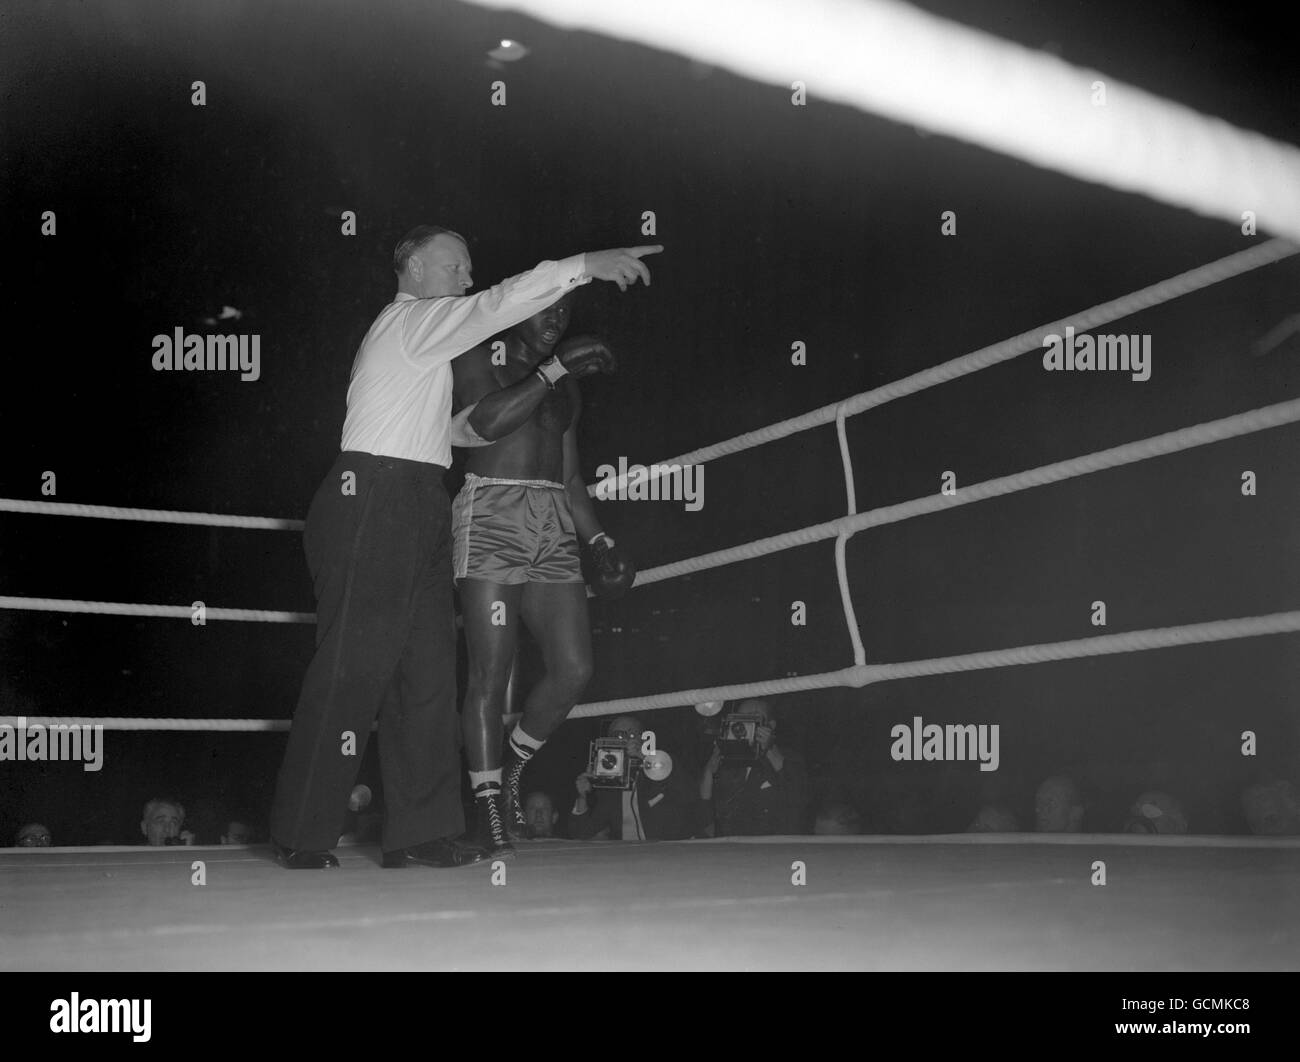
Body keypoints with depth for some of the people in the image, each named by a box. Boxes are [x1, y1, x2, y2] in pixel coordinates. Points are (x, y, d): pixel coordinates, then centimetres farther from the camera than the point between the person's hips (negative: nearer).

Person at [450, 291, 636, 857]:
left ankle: (510, 772, 18)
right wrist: (557, 366, -17)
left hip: (554, 529, 6)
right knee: (491, 673, -9)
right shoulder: (480, 359, 6)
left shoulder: (567, 389, 24)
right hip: (491, 518, -6)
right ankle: (489, 813, -3)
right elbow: (486, 421, -15)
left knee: (574, 669, -4)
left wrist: (602, 544, 11)